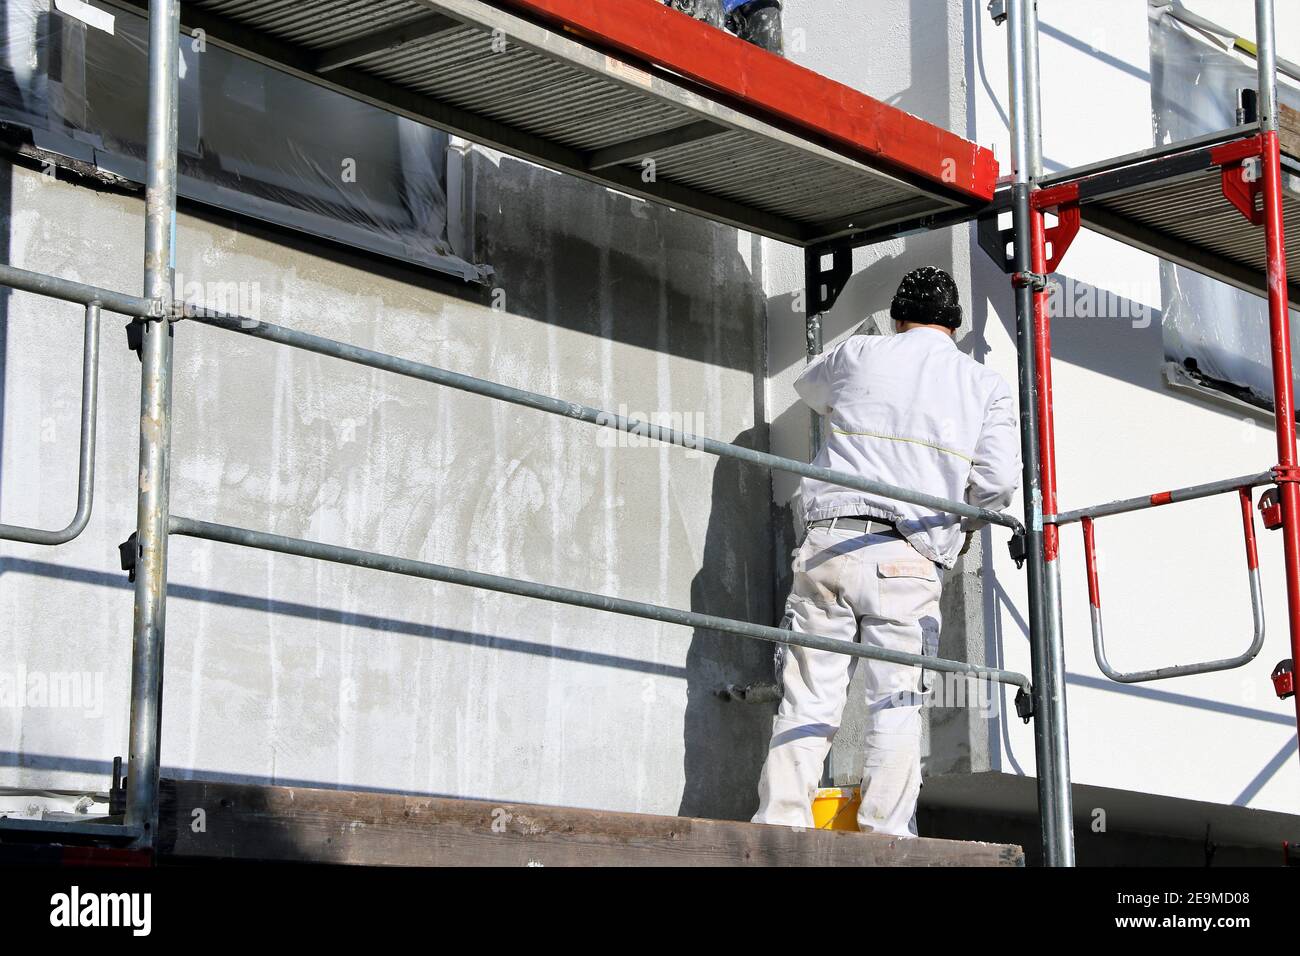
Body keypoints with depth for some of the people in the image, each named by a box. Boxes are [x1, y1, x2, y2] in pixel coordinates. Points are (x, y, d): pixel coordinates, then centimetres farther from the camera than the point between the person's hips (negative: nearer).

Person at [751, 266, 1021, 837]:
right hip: (906, 555, -1)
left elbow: (808, 388, 38)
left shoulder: (857, 354, 16)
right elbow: (1000, 479, 3)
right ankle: (884, 837, -11)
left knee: (807, 701, 1)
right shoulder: (985, 385, 13)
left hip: (827, 541, 1)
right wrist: (964, 524, 22)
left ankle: (779, 826, -6)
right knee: (896, 703, -2)